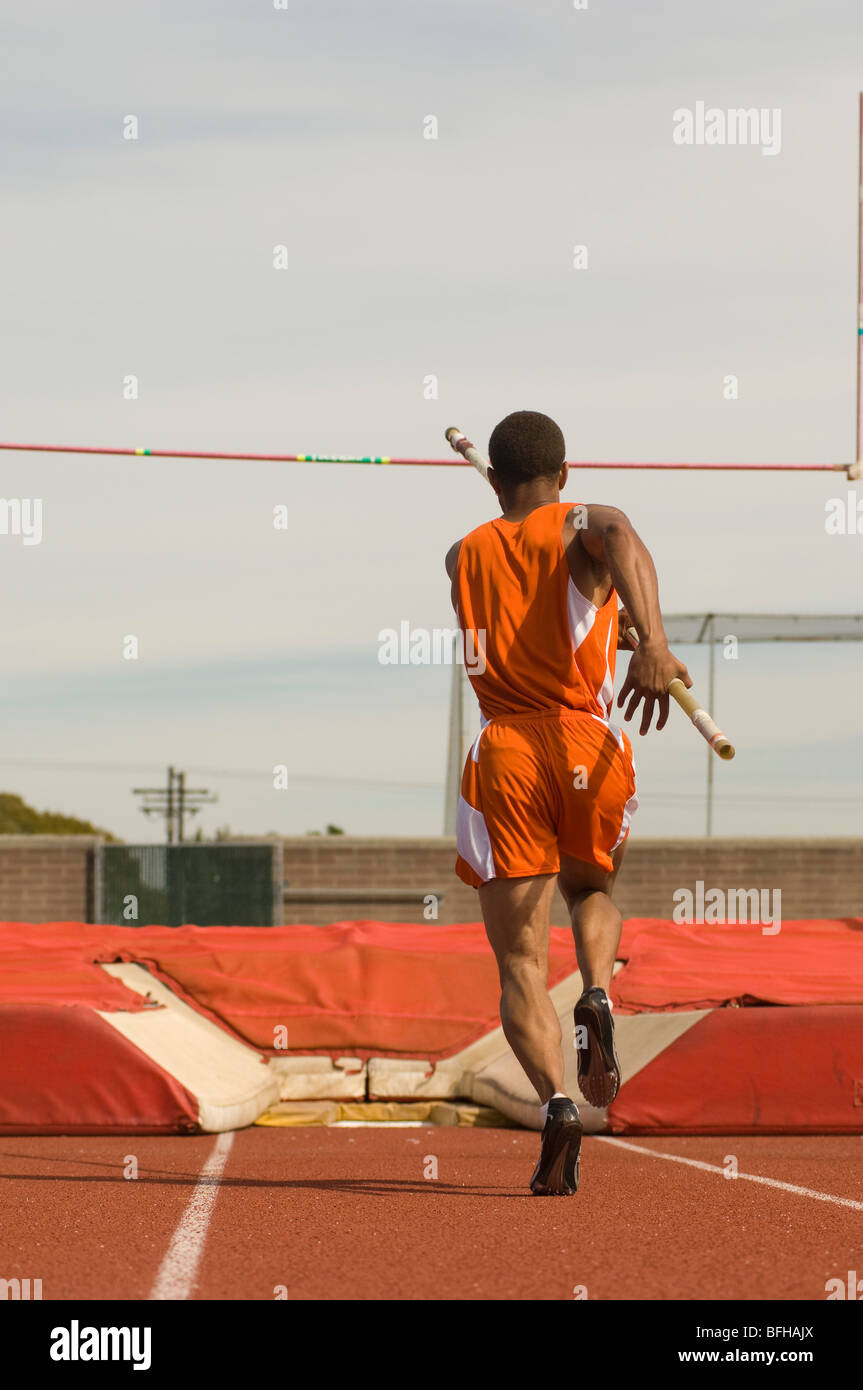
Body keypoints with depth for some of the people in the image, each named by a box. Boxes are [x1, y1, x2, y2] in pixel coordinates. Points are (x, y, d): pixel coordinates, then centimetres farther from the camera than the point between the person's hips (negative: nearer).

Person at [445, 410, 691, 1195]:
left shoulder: (463, 557, 17)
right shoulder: (581, 527, 5)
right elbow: (624, 543, -20)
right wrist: (651, 644, -35)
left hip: (503, 756, 1)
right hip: (589, 748, -1)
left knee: (521, 962, 0)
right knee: (591, 887, 29)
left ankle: (557, 1101, -25)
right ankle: (597, 999, -2)